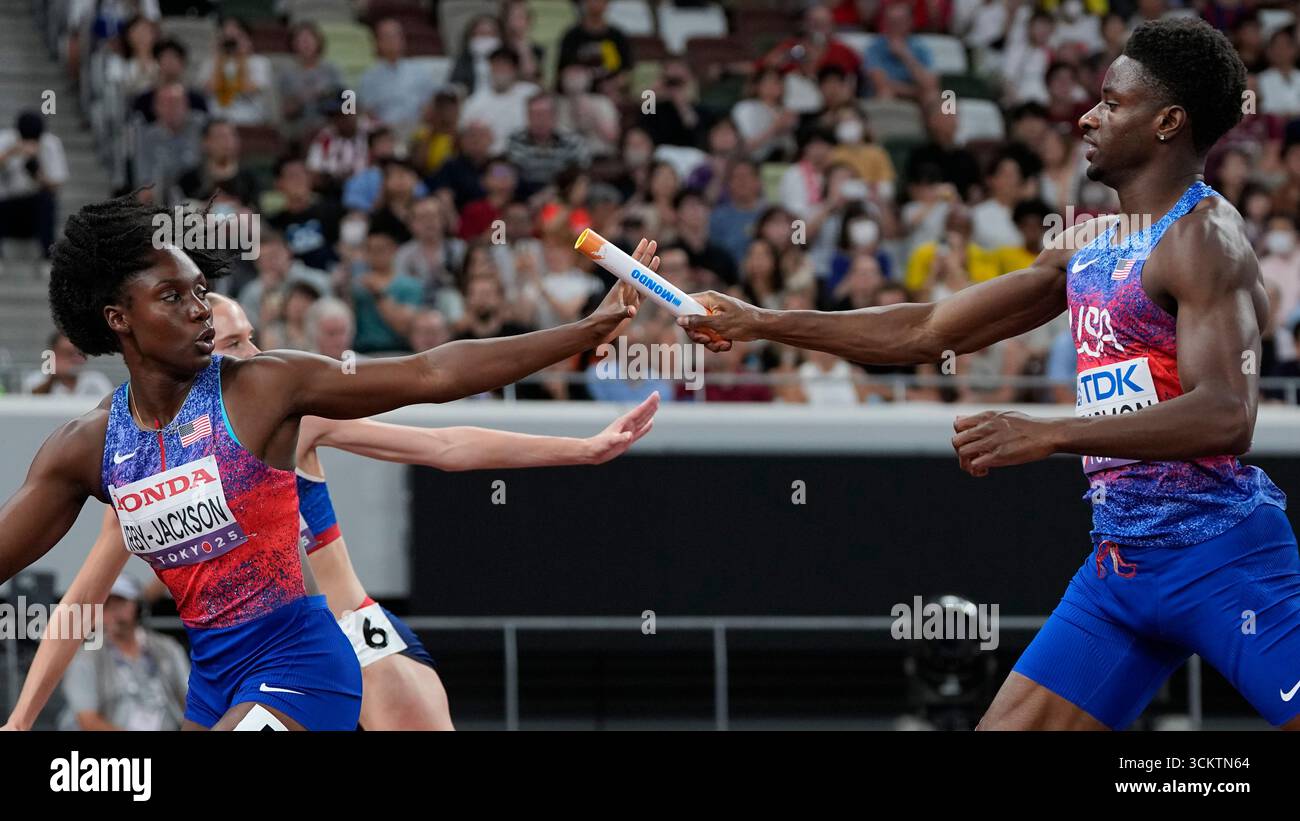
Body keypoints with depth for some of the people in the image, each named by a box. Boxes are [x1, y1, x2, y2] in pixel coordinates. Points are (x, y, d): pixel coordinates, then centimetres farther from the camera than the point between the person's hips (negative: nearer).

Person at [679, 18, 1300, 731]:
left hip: (1220, 550, -8)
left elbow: (1226, 418, -25)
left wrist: (1047, 435, -29)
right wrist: (761, 324, 20)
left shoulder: (1203, 238, -11)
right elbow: (928, 332, 22)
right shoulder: (1087, 247, 15)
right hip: (1120, 561, 8)